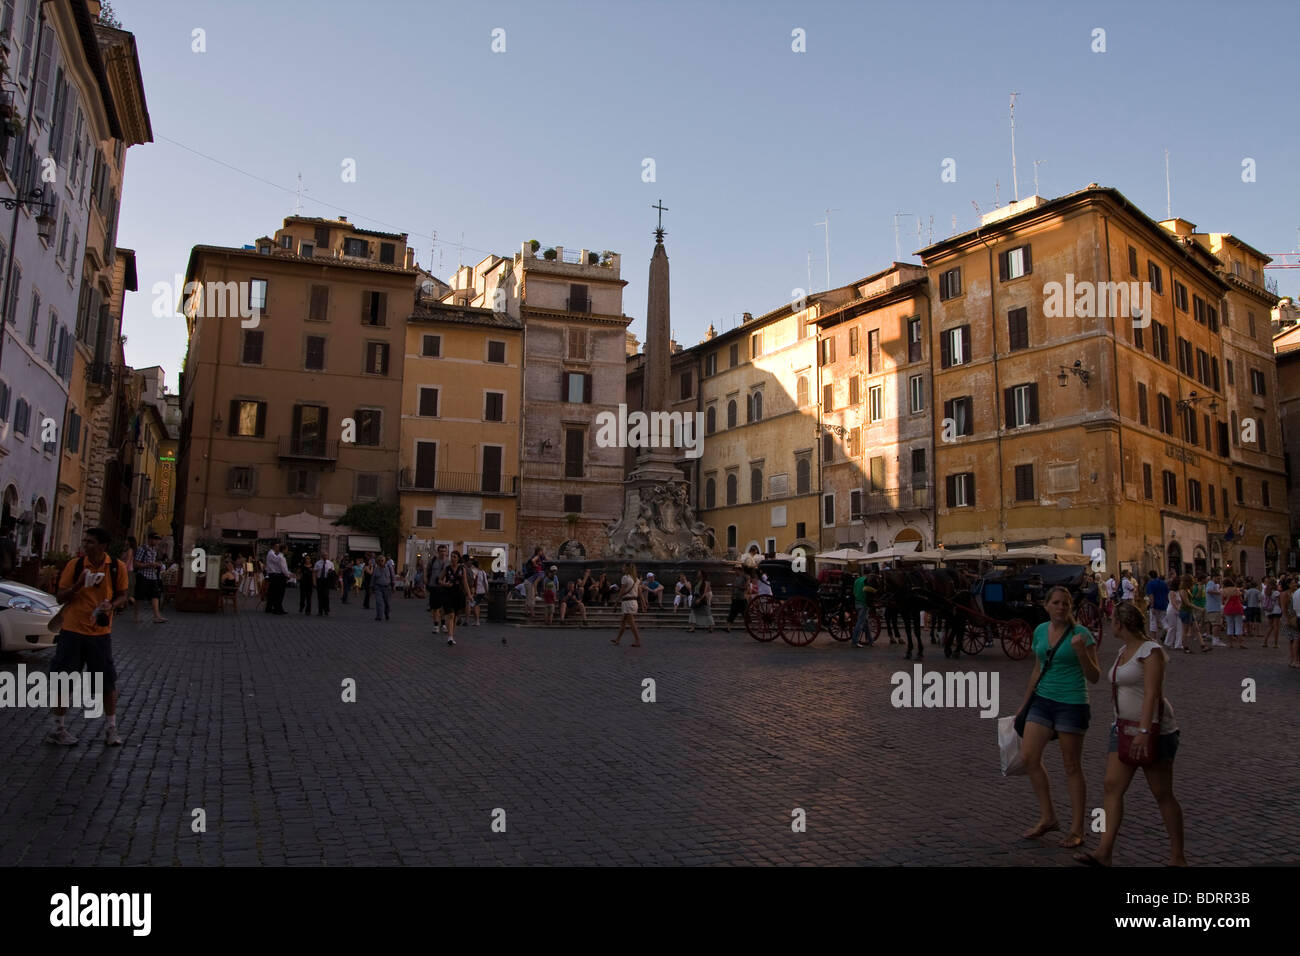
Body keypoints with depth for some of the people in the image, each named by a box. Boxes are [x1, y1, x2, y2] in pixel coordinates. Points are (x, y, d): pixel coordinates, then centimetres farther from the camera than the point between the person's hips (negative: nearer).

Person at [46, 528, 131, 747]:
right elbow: (60, 597, -1)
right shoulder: (74, 565, -3)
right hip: (72, 631, 0)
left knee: (108, 682, 2)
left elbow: (122, 595, 6)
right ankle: (58, 729, 19)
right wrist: (78, 585, -20)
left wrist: (111, 606, -16)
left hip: (101, 632, 0)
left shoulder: (117, 568, -3)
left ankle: (111, 729, 14)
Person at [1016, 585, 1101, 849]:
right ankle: (1047, 817, 18)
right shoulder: (1040, 631, 6)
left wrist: (1081, 651, -27)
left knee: (1072, 767, 3)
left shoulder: (1081, 634, -10)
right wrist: (1024, 703, 22)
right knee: (1028, 757, 1)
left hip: (1071, 703, -5)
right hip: (1043, 699, 6)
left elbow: (1094, 677, -10)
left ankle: (1077, 830, 15)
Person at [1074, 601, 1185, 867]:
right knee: (1113, 786, -2)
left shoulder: (1151, 651, -14)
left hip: (1153, 730, -8)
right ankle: (1104, 852, -4)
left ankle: (1178, 858, 17)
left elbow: (1152, 694, -23)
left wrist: (1143, 731, -30)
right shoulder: (1123, 650, 12)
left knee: (1162, 794, 2)